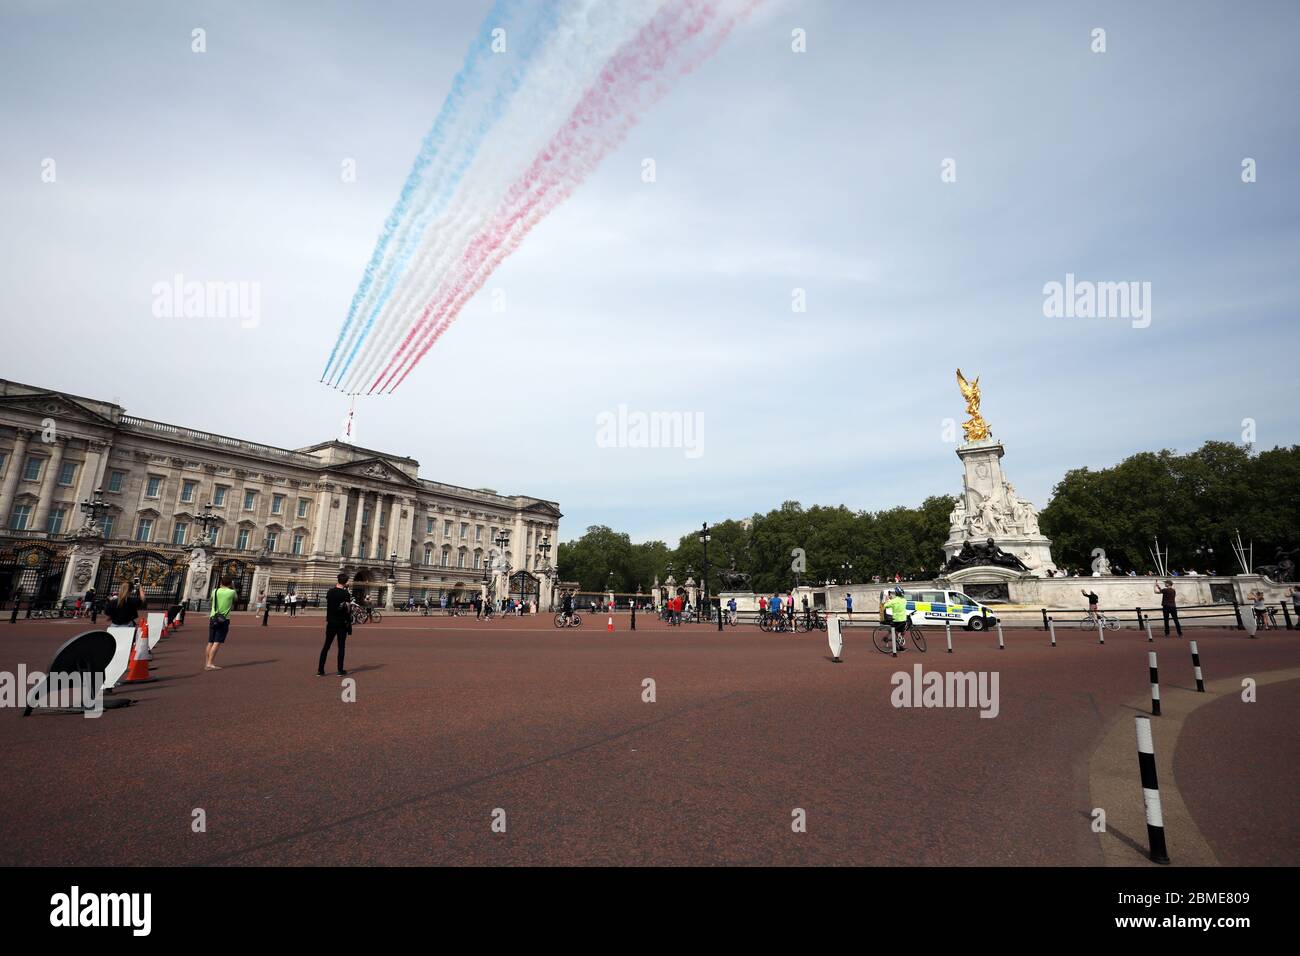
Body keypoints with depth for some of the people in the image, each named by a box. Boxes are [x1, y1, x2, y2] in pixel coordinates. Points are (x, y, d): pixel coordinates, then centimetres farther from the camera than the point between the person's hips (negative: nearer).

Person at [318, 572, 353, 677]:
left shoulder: (330, 591, 2)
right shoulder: (346, 593, -12)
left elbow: (327, 605, 11)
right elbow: (348, 609, -14)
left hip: (331, 622, 4)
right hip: (342, 623, -4)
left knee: (326, 646, 10)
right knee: (341, 646, 4)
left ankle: (320, 670, 8)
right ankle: (340, 670, 6)